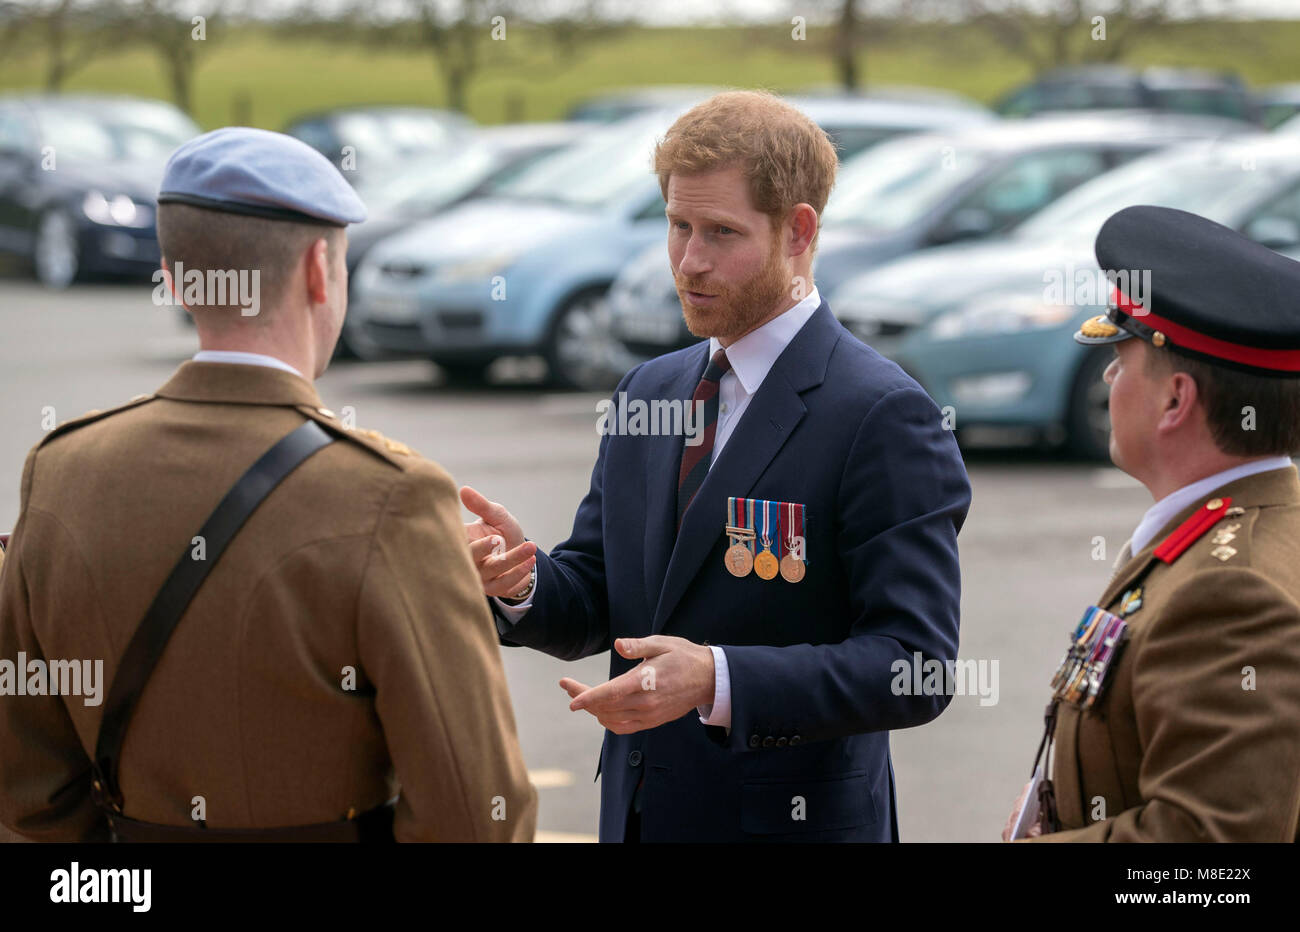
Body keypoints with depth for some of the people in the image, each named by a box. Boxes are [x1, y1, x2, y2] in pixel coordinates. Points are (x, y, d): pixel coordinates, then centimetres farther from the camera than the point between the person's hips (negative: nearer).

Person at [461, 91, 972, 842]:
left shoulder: (883, 416, -14)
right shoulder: (648, 393, 9)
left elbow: (914, 667, -19)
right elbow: (593, 609, 10)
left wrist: (718, 680, -29)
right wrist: (522, 581, -12)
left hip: (791, 820, -6)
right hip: (640, 811, 6)